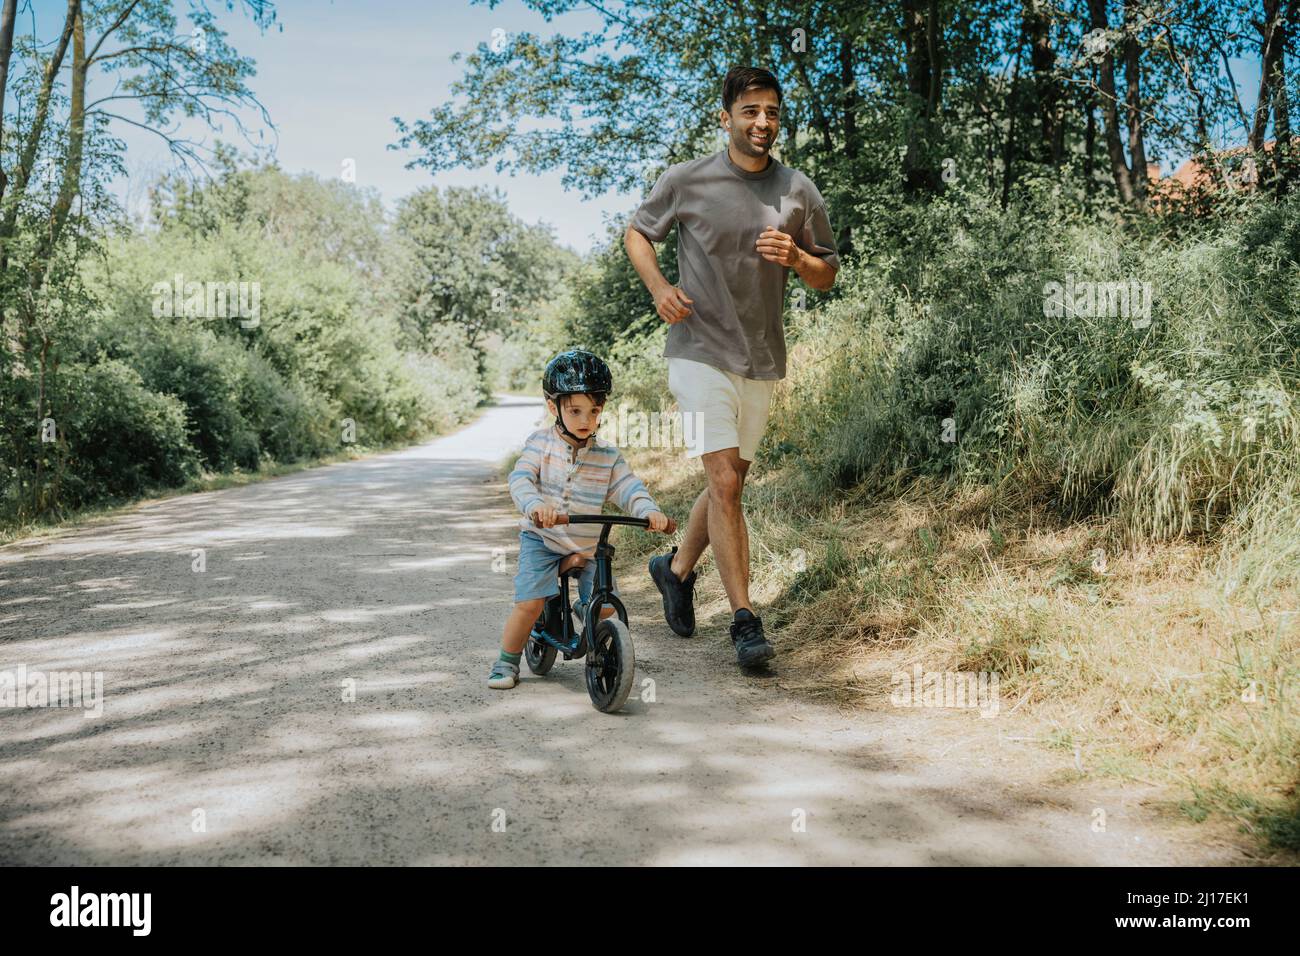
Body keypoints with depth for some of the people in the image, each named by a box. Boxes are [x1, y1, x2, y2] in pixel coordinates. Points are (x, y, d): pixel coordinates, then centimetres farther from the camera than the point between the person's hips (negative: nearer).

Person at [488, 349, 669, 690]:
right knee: (529, 603, -16)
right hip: (542, 539, -2)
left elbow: (628, 488, -7)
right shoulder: (540, 443, -9)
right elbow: (521, 479, -19)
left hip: (588, 545, 2)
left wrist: (649, 510, -28)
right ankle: (507, 662, 6)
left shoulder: (608, 456, -3)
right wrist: (535, 504, -40)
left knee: (604, 608, -6)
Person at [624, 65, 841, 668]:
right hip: (700, 352, -4)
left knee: (731, 480, 15)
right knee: (725, 483, -13)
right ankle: (745, 622, -8)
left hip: (763, 362, 4)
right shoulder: (687, 181, -4)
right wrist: (659, 287, -8)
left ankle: (677, 568, 40)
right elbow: (637, 232, 11)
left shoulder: (798, 192, 3)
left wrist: (796, 257, -13)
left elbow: (827, 274, 10)